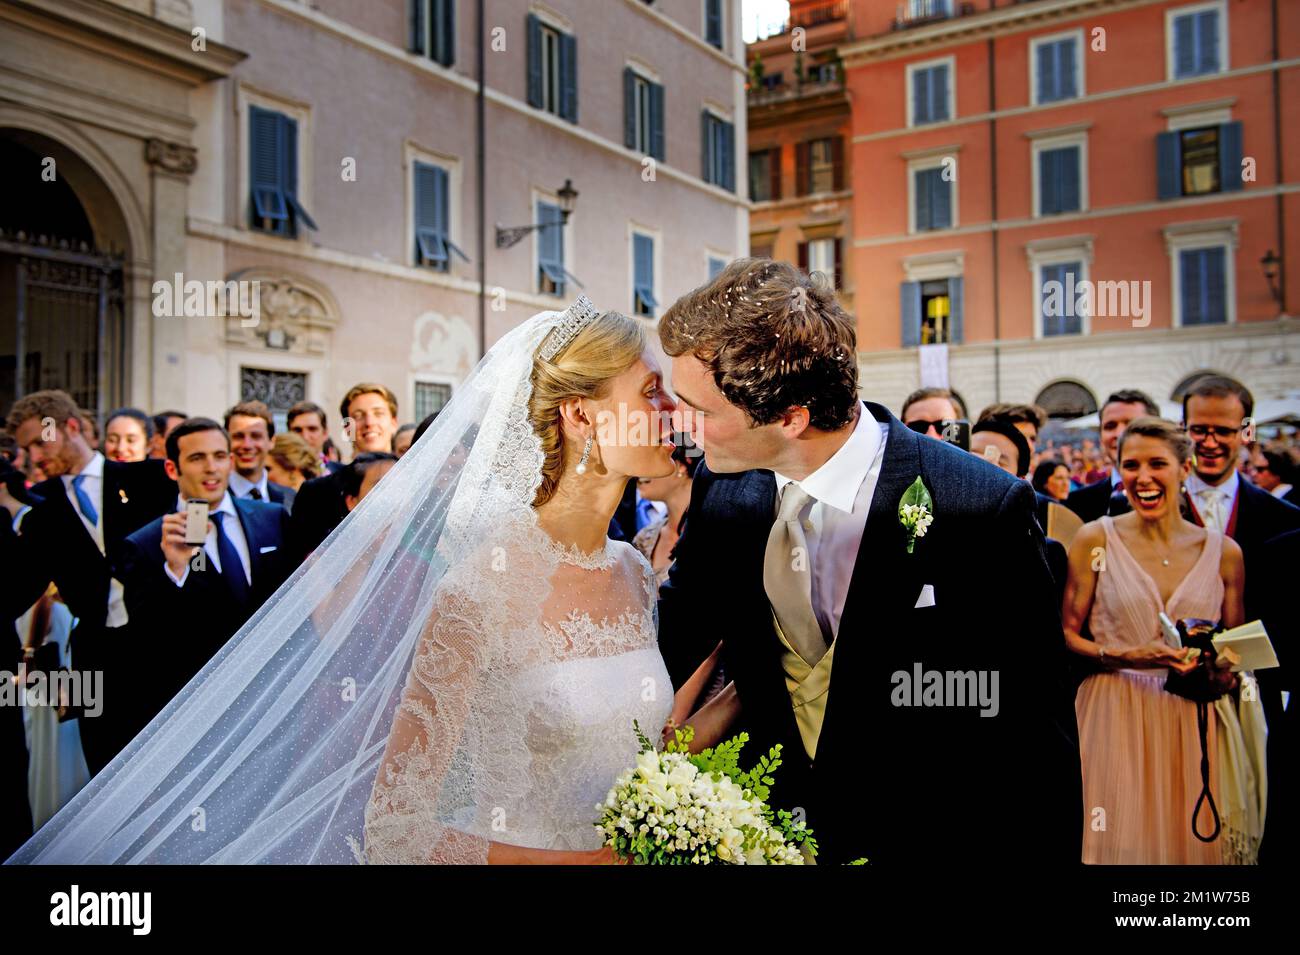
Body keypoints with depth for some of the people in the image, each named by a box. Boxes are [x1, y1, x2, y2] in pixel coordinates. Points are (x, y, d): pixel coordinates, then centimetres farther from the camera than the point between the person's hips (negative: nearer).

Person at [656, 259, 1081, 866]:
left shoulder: (981, 514, -25)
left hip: (922, 843, -3)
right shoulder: (721, 491, -11)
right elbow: (671, 642, 4)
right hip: (771, 830, 4)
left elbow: (1035, 743, -18)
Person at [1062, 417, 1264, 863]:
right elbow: (1064, 634, -2)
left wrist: (1224, 670, -6)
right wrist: (1125, 657, -17)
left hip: (1196, 725, 2)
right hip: (1115, 721, -2)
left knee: (1194, 841, 7)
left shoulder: (1223, 552, 6)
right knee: (1120, 843, 1)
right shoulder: (1096, 539, -1)